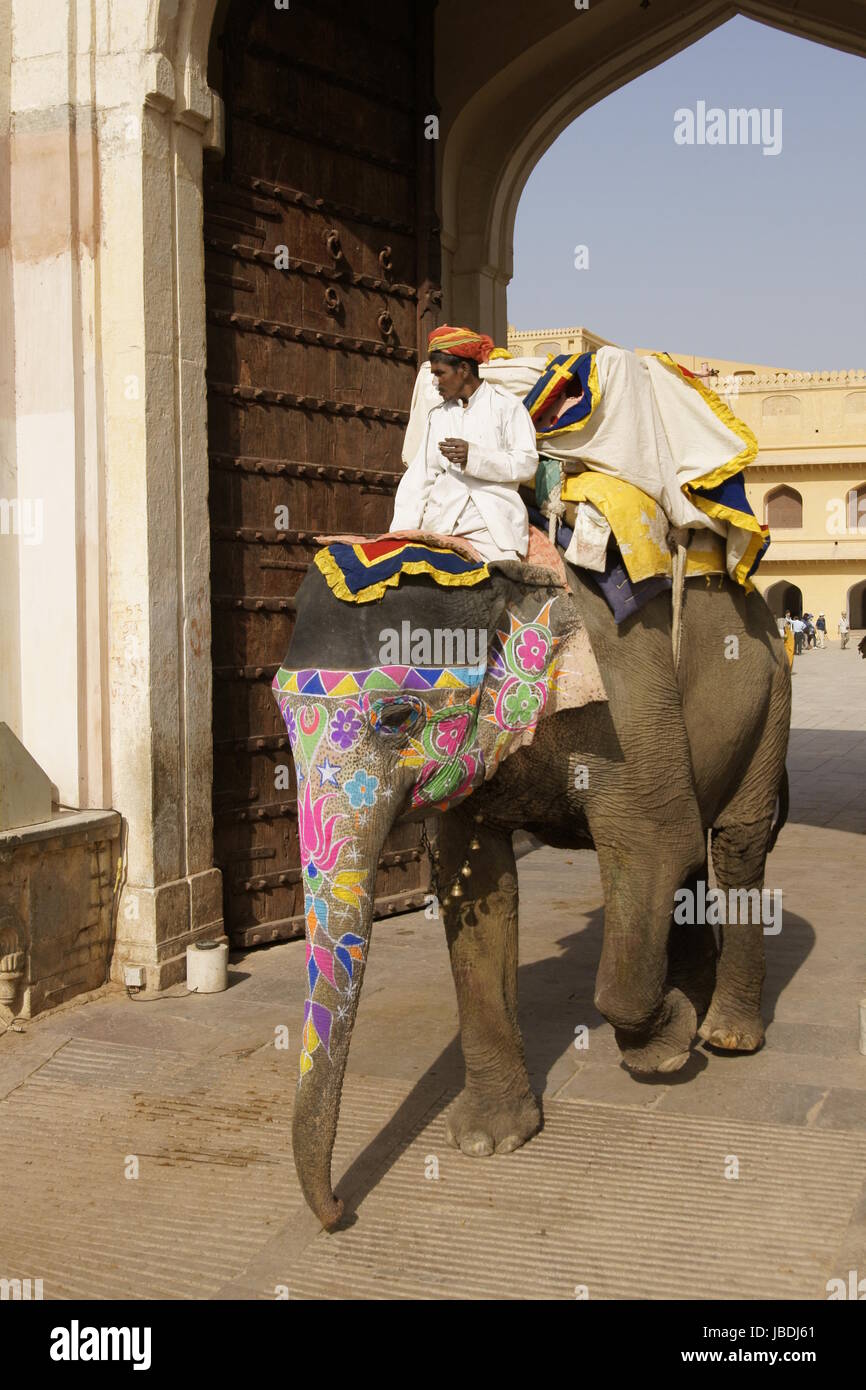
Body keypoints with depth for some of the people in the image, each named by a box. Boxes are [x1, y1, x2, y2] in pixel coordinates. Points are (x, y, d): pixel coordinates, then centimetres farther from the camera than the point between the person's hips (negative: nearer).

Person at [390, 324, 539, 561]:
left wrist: (474, 456, -16)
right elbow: (419, 477, 15)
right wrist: (401, 531, 2)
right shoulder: (437, 415, 23)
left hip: (492, 527, -4)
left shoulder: (506, 405, 7)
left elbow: (527, 464, -3)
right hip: (441, 527, 4)